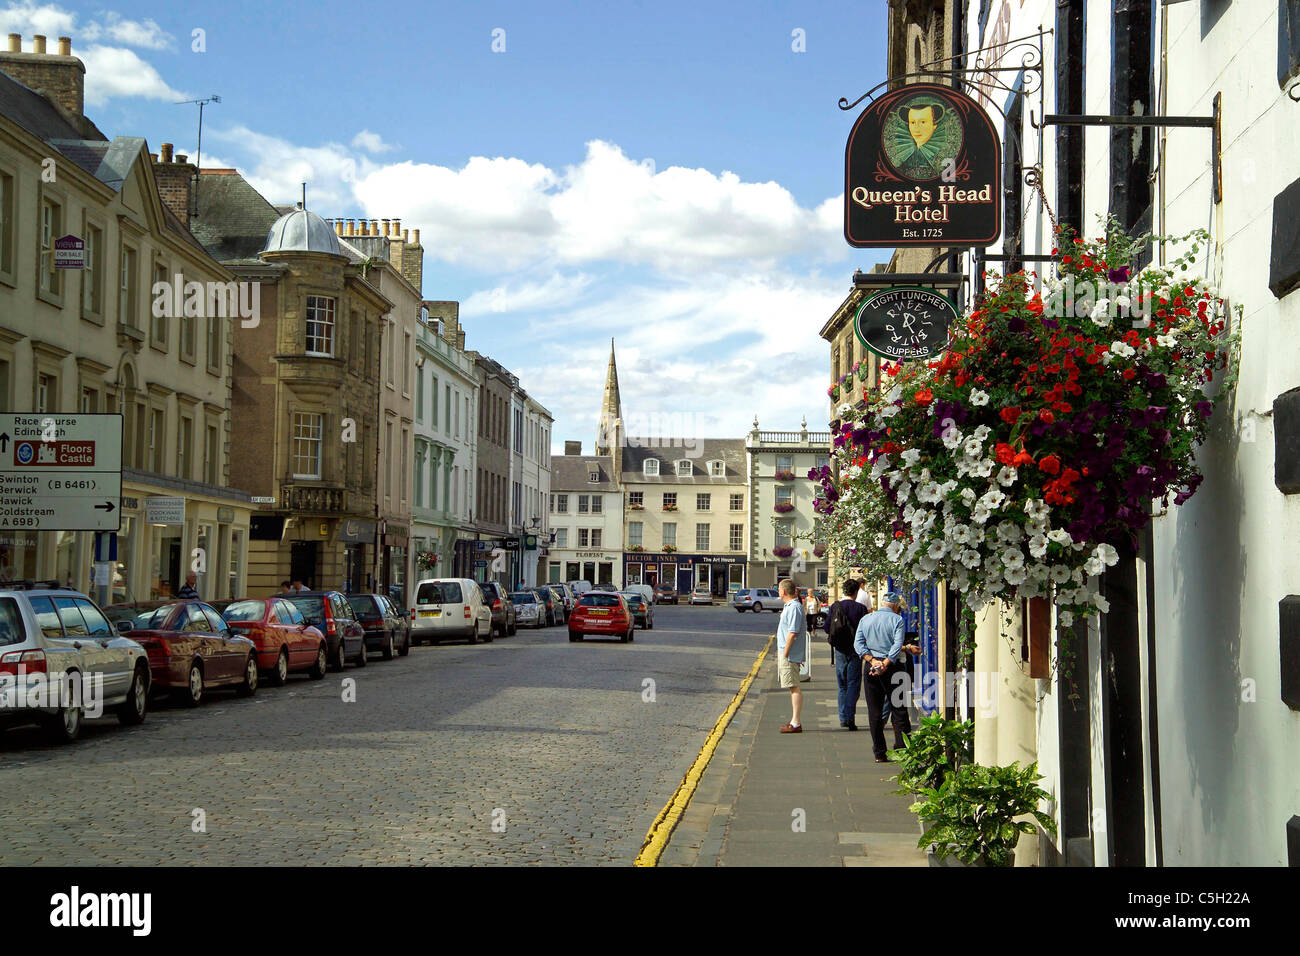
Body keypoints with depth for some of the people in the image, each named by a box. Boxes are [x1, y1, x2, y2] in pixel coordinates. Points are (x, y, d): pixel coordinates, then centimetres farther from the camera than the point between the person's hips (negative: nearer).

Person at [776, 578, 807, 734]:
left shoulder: (794, 608, -17)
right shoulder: (789, 606, 15)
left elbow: (792, 633, -22)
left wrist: (784, 653, -20)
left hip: (790, 655, -11)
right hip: (785, 653, 11)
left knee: (794, 688, -8)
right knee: (793, 688, 14)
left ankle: (796, 724, -8)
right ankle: (794, 721, 21)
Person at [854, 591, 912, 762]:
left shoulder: (865, 619, 10)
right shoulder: (897, 620, -2)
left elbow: (858, 643, 0)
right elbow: (898, 645, -14)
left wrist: (872, 660, -8)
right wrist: (885, 664, -16)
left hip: (870, 667, 3)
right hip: (892, 667, -3)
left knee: (874, 711, 6)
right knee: (899, 709, 4)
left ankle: (879, 754, 5)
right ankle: (902, 747, -2)